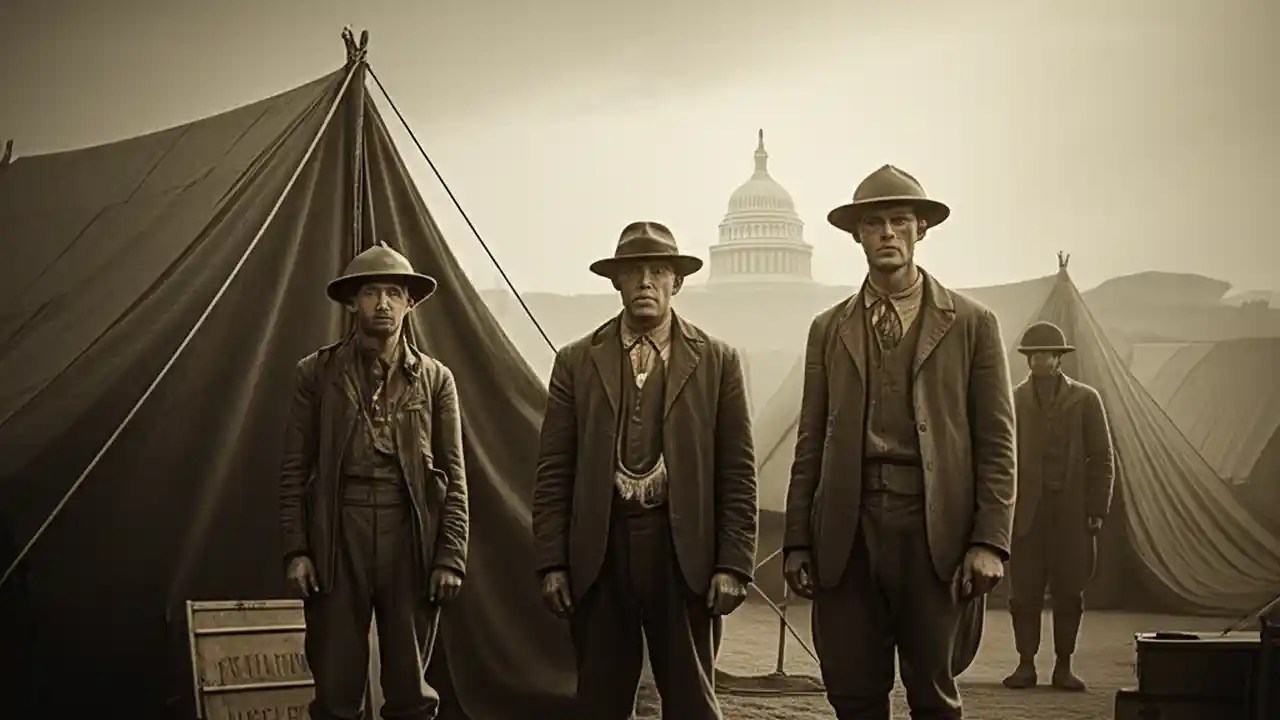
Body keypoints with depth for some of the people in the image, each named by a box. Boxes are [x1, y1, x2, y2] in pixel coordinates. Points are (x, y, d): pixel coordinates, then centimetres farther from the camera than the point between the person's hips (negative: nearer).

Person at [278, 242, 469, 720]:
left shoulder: (435, 379, 7)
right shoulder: (317, 373, 5)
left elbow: (453, 478, 5)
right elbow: (294, 470, 5)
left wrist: (451, 557, -3)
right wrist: (296, 550, -3)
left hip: (410, 537, 1)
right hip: (337, 537, -1)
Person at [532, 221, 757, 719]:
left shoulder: (717, 362, 4)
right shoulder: (577, 362, 7)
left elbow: (738, 474, 2)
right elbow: (553, 472, 5)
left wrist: (733, 564, -4)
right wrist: (552, 562, -2)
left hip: (684, 556, -1)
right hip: (599, 553, 1)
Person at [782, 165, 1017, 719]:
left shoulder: (973, 324, 6)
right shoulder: (829, 329, 12)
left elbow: (996, 442, 2)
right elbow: (811, 442, 11)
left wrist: (989, 541, -7)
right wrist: (798, 542, 5)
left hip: (934, 533, -2)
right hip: (846, 534, 2)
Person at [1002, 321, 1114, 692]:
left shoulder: (1085, 399, 5)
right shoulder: (1012, 400, 5)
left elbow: (1102, 459, 5)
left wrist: (1097, 510, -2)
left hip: (1073, 513, 0)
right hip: (1025, 512, 0)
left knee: (1069, 592, 4)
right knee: (1024, 592, 1)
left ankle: (1063, 666, 13)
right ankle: (1026, 664, 9)